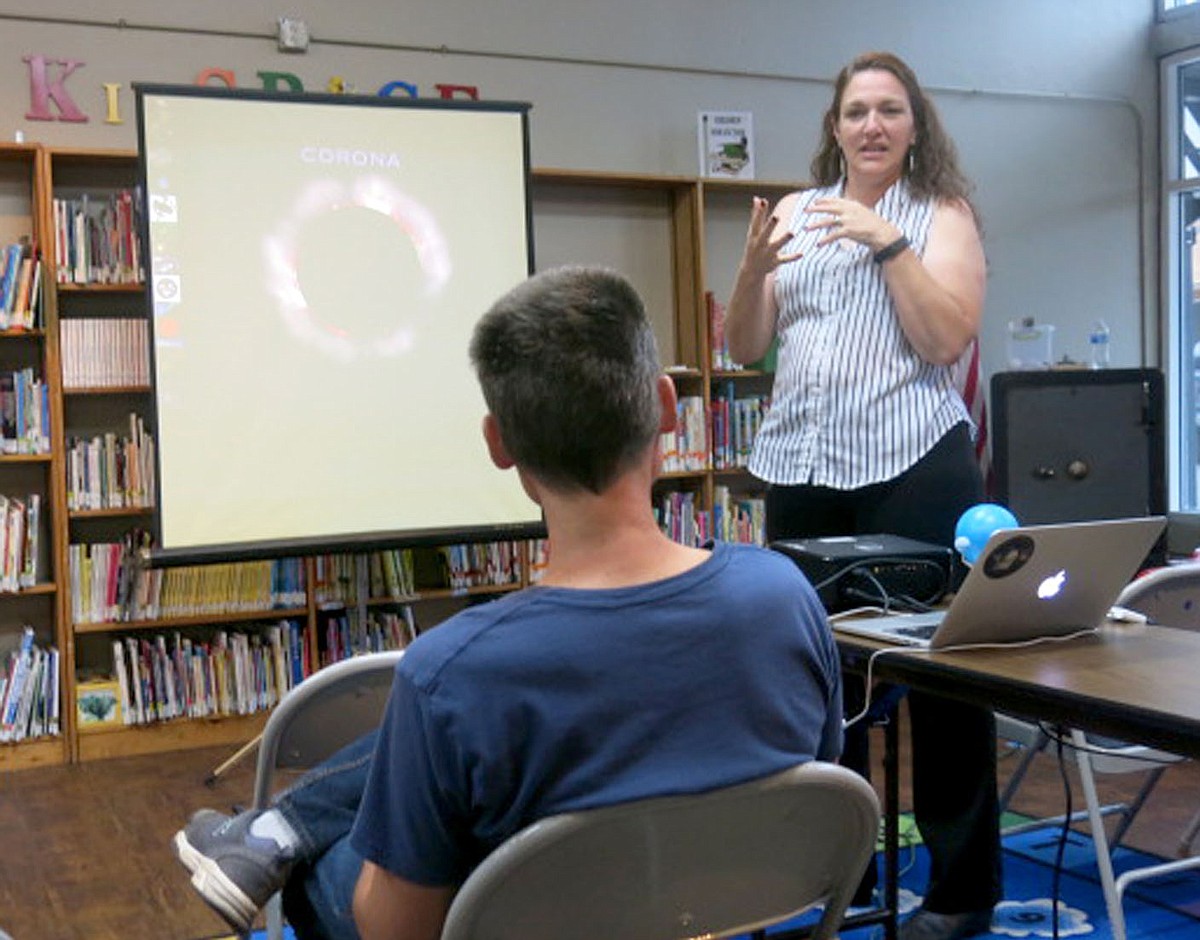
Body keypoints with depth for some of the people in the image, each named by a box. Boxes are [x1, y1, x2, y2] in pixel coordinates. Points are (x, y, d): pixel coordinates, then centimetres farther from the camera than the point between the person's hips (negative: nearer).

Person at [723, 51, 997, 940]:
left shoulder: (941, 214, 4)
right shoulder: (795, 213, 13)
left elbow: (945, 340, -10)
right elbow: (744, 348, 9)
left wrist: (887, 242, -15)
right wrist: (754, 261, -8)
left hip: (912, 467, -4)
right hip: (799, 469, 4)